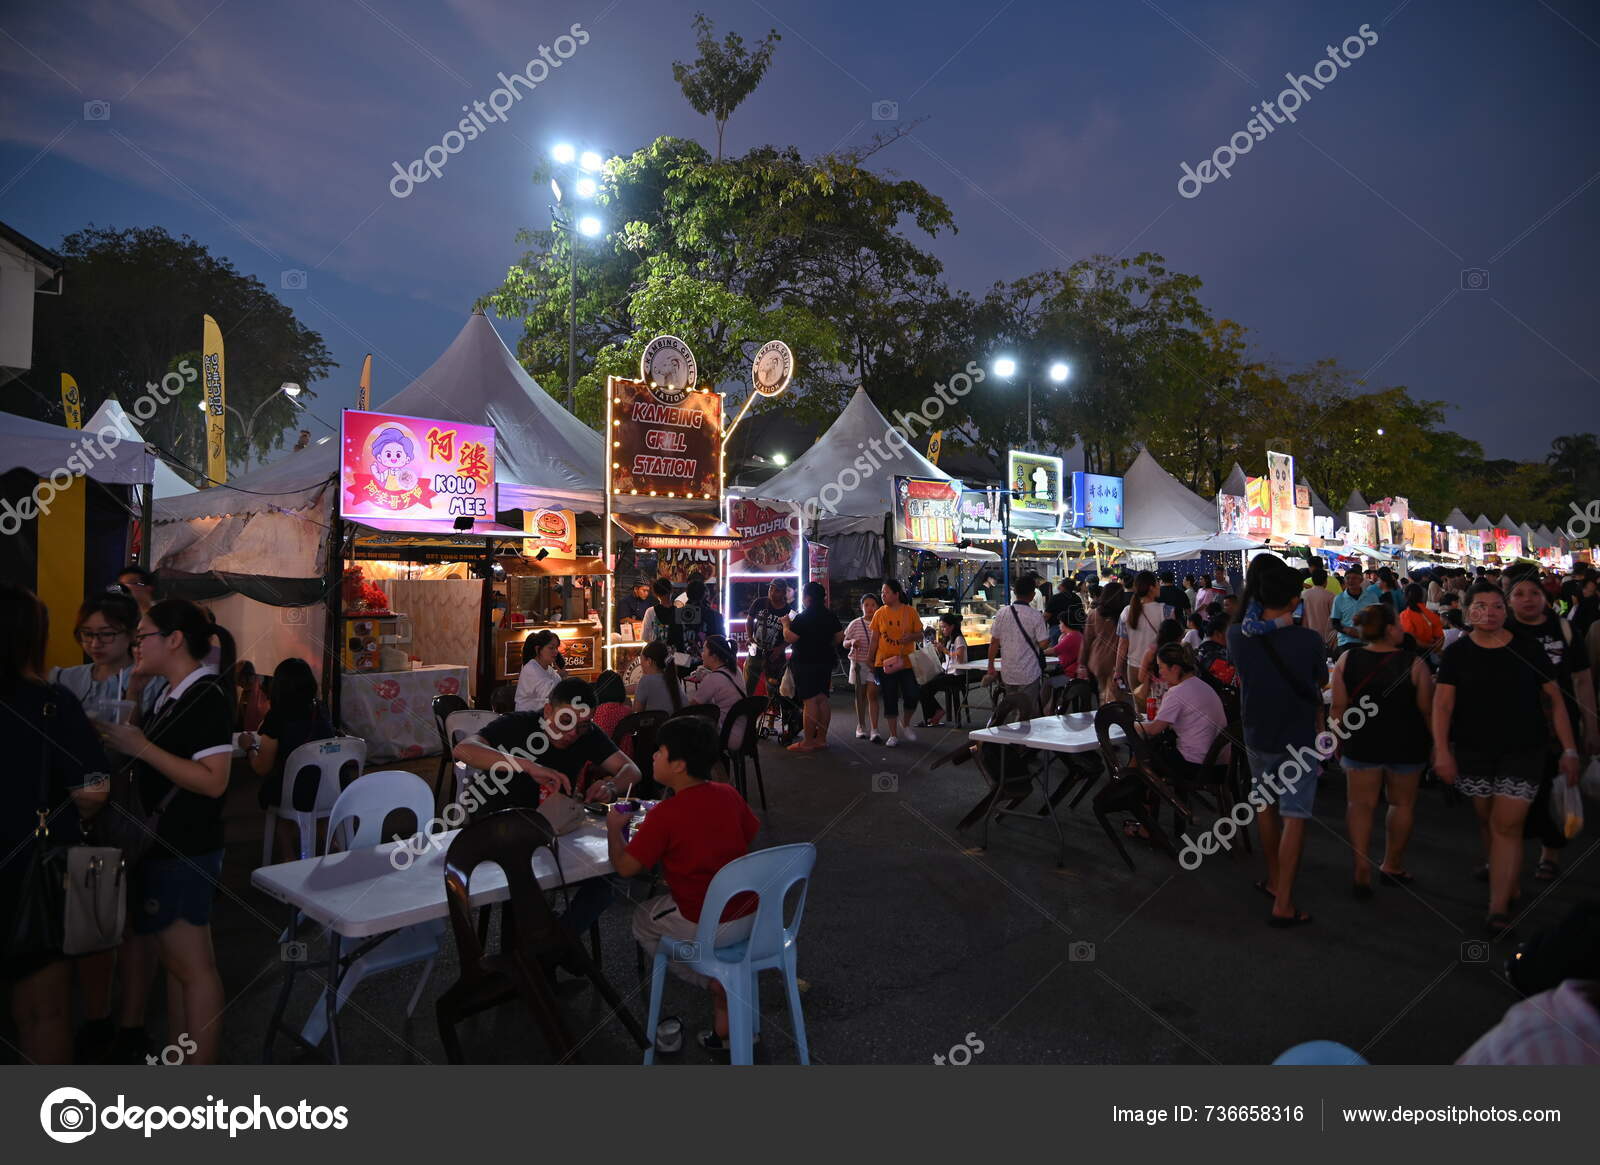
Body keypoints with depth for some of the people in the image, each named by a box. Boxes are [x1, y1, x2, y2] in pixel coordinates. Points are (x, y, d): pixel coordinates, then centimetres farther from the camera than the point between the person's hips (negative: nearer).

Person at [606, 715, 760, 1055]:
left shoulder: (664, 815, -18)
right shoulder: (729, 794, -2)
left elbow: (625, 867, -12)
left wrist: (614, 828, 7)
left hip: (708, 929, -5)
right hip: (751, 916, 5)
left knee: (642, 921, 22)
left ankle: (716, 982, 14)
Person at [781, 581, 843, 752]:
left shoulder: (802, 618, -15)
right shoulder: (831, 616, 7)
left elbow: (789, 638, -18)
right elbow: (840, 637, 11)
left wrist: (786, 624, -2)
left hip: (806, 664, -7)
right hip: (825, 662, 7)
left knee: (810, 702, -6)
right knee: (822, 700, 12)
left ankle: (807, 743, -2)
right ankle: (821, 738, 18)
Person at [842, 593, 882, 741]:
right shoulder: (855, 624, 3)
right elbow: (844, 644, 8)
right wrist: (851, 642, -14)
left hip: (874, 663, -1)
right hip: (858, 662, 1)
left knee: (872, 694, -10)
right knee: (860, 695, 9)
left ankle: (874, 731, -12)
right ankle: (861, 728, 21)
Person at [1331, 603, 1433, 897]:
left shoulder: (1346, 660, -9)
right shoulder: (1414, 664, -14)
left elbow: (1339, 707, -5)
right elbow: (1426, 709, -7)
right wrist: (1432, 742, 10)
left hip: (1361, 742, 1)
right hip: (1406, 744, -1)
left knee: (1361, 803, 10)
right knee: (1402, 803, 17)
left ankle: (1362, 867, -2)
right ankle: (1392, 865, 29)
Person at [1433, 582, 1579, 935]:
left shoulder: (1528, 647, -1)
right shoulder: (1457, 653, 0)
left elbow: (1555, 698, 3)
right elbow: (1442, 704, -3)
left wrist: (1569, 750, 0)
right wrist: (1442, 751, -12)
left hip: (1523, 751, -1)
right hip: (1473, 752, 1)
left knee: (1507, 825, -6)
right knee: (1487, 821, 11)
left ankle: (1498, 908, -3)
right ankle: (1501, 877, 33)